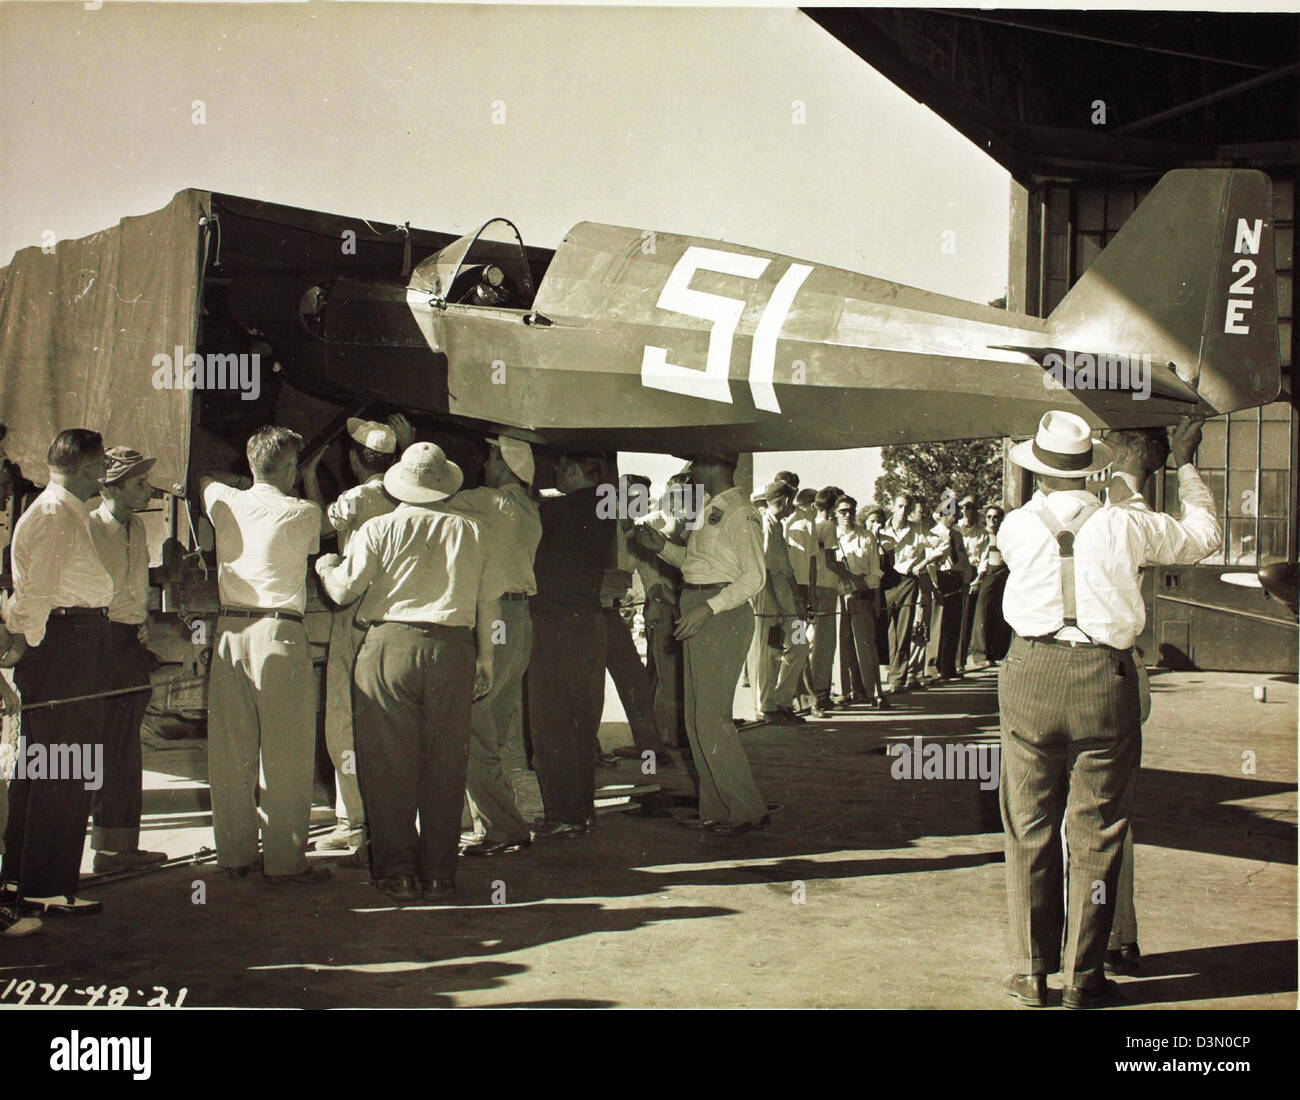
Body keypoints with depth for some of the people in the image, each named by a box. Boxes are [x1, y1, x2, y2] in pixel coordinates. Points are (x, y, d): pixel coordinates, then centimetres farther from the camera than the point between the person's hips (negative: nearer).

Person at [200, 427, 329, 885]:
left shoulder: (224, 503, 7)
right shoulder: (304, 513, -4)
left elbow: (204, 479, 31)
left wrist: (246, 481, 35)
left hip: (229, 629, 5)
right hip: (280, 630, -5)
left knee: (230, 749, 9)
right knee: (285, 752, -1)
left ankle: (235, 852, 17)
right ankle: (284, 860, 1)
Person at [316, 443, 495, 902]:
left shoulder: (379, 529, -1)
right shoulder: (470, 531, 8)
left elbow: (343, 589, -1)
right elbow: (488, 605, 10)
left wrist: (325, 566, 21)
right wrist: (485, 660, 18)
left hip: (390, 645, -2)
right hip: (453, 651, 2)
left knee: (389, 765, 5)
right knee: (445, 767, 7)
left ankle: (397, 872, 8)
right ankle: (439, 876, 11)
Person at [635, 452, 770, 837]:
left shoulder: (740, 514, -12)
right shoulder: (709, 511, 17)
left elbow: (753, 577, -17)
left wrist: (707, 609, -22)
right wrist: (662, 546, 14)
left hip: (723, 617, -10)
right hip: (700, 619, 10)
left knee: (712, 718, -10)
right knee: (697, 718, 10)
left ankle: (748, 810, -2)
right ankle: (716, 808, 17)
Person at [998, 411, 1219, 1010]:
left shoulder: (1017, 526, 0)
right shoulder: (1124, 527, -2)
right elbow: (1203, 535, 15)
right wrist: (1186, 468, 27)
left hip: (1032, 674, 1)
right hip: (1105, 677, -1)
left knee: (1029, 828, 11)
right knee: (1096, 832, 7)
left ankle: (1030, 972, 16)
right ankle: (1083, 977, 13)